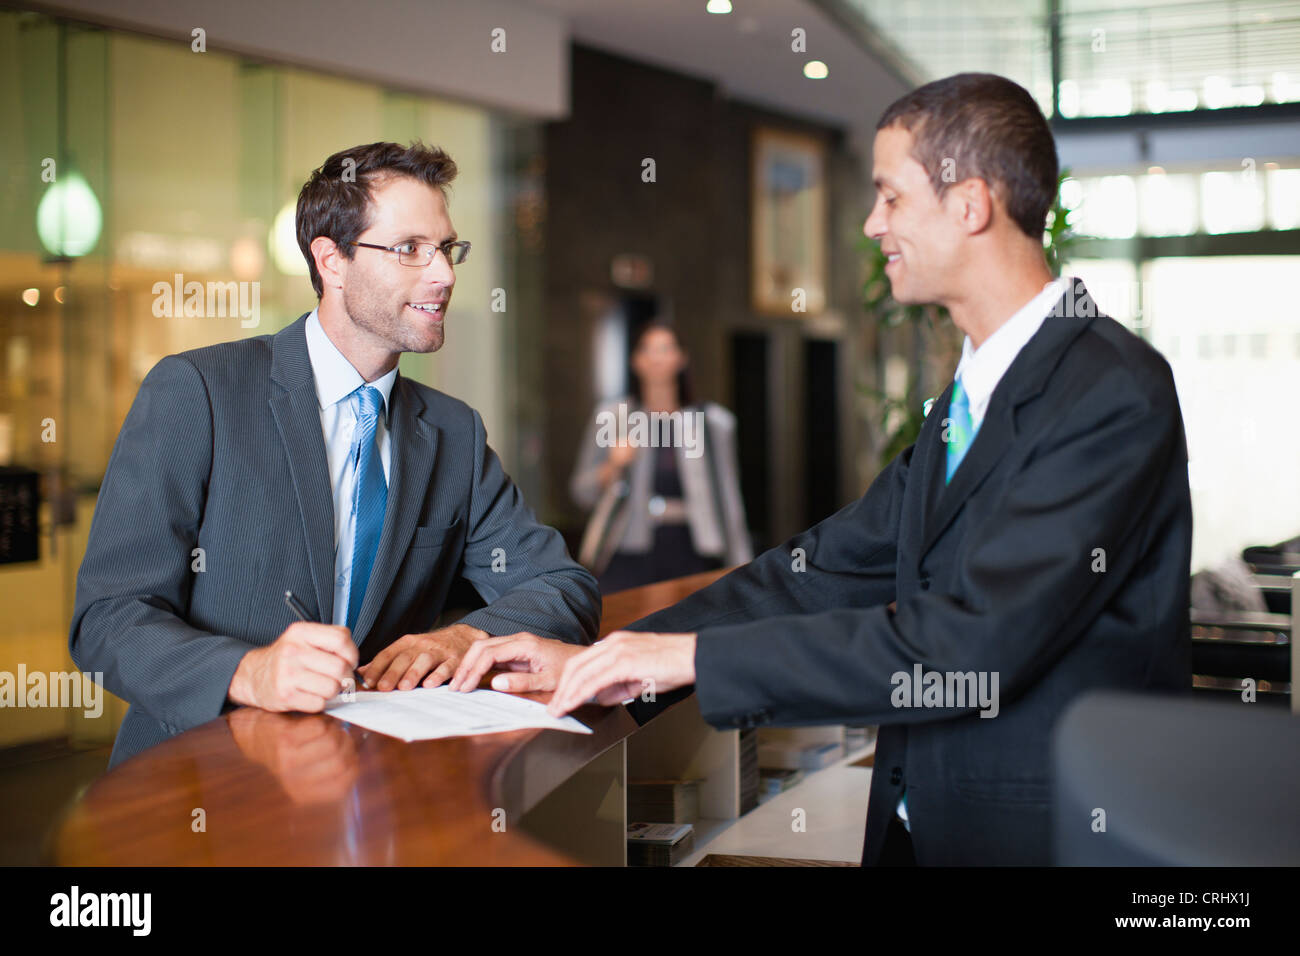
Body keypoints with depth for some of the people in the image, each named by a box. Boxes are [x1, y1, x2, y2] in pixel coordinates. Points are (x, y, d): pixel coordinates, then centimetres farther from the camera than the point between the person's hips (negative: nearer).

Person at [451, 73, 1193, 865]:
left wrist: (696, 656, -20)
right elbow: (832, 565, 10)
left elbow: (974, 639, -24)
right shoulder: (968, 391, 13)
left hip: (1046, 831, -7)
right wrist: (600, 661, 1)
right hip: (918, 819, 7)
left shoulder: (1116, 391, -16)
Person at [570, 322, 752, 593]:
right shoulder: (611, 416, 5)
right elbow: (581, 492, 7)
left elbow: (728, 500, 8)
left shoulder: (713, 422, 5)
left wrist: (742, 572, 6)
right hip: (628, 559, 0)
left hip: (691, 557, 1)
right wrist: (613, 467, -12)